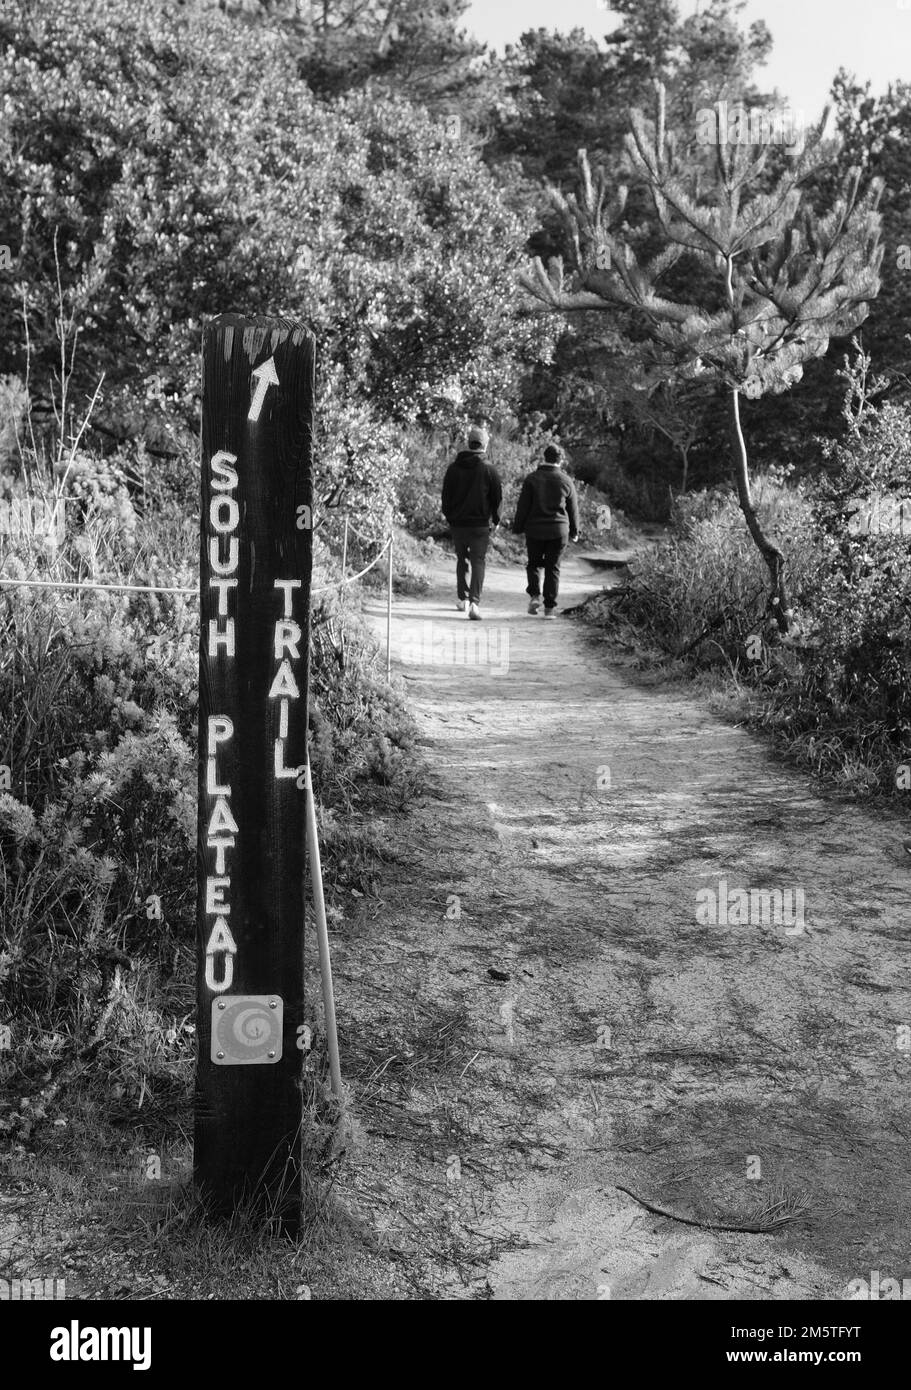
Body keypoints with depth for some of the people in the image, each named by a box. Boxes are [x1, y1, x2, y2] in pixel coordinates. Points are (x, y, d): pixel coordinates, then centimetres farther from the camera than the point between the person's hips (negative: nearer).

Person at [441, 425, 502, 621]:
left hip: (457, 523, 3)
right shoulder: (489, 469, -8)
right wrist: (496, 519, 11)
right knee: (478, 561, -1)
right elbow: (497, 497, -3)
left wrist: (449, 516, 17)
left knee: (462, 559, 19)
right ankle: (474, 601, -16)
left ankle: (463, 598, 26)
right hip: (480, 524, -3)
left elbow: (446, 495, 5)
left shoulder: (454, 467, 0)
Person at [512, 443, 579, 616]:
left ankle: (534, 595, -5)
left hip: (535, 530, 0)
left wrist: (518, 528, 5)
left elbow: (522, 506, -3)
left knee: (533, 563, 15)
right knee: (553, 568, 6)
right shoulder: (566, 480, 0)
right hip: (559, 531, 0)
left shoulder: (532, 478, -3)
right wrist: (574, 531, 18)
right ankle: (550, 606, 3)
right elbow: (573, 509, 6)